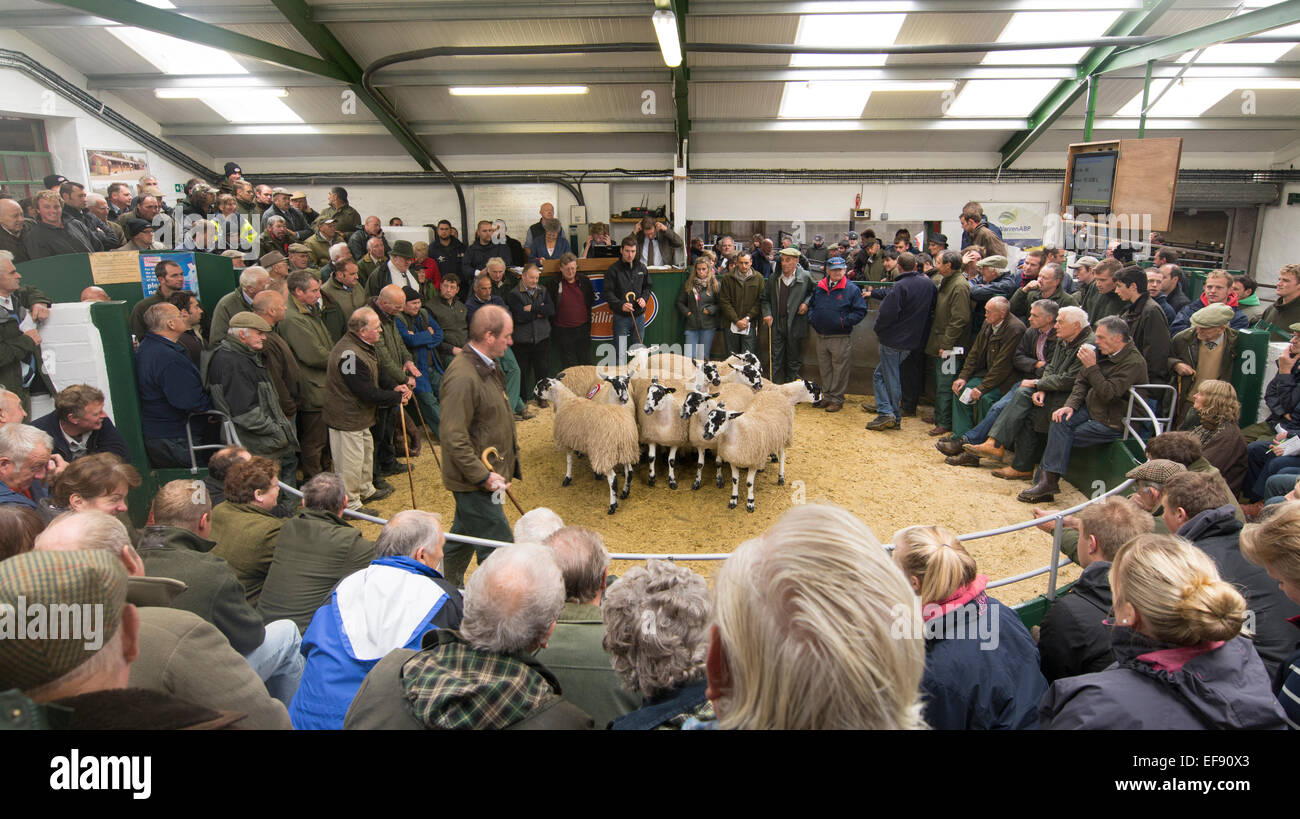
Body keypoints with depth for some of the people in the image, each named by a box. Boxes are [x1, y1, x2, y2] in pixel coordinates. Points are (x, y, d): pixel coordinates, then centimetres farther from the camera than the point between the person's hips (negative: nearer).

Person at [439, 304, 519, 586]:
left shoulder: (487, 366, 9)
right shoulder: (462, 376, -24)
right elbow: (453, 437, -26)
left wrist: (510, 462, 20)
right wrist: (483, 476, -26)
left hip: (487, 473, 10)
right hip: (474, 480, -10)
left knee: (464, 537, 24)